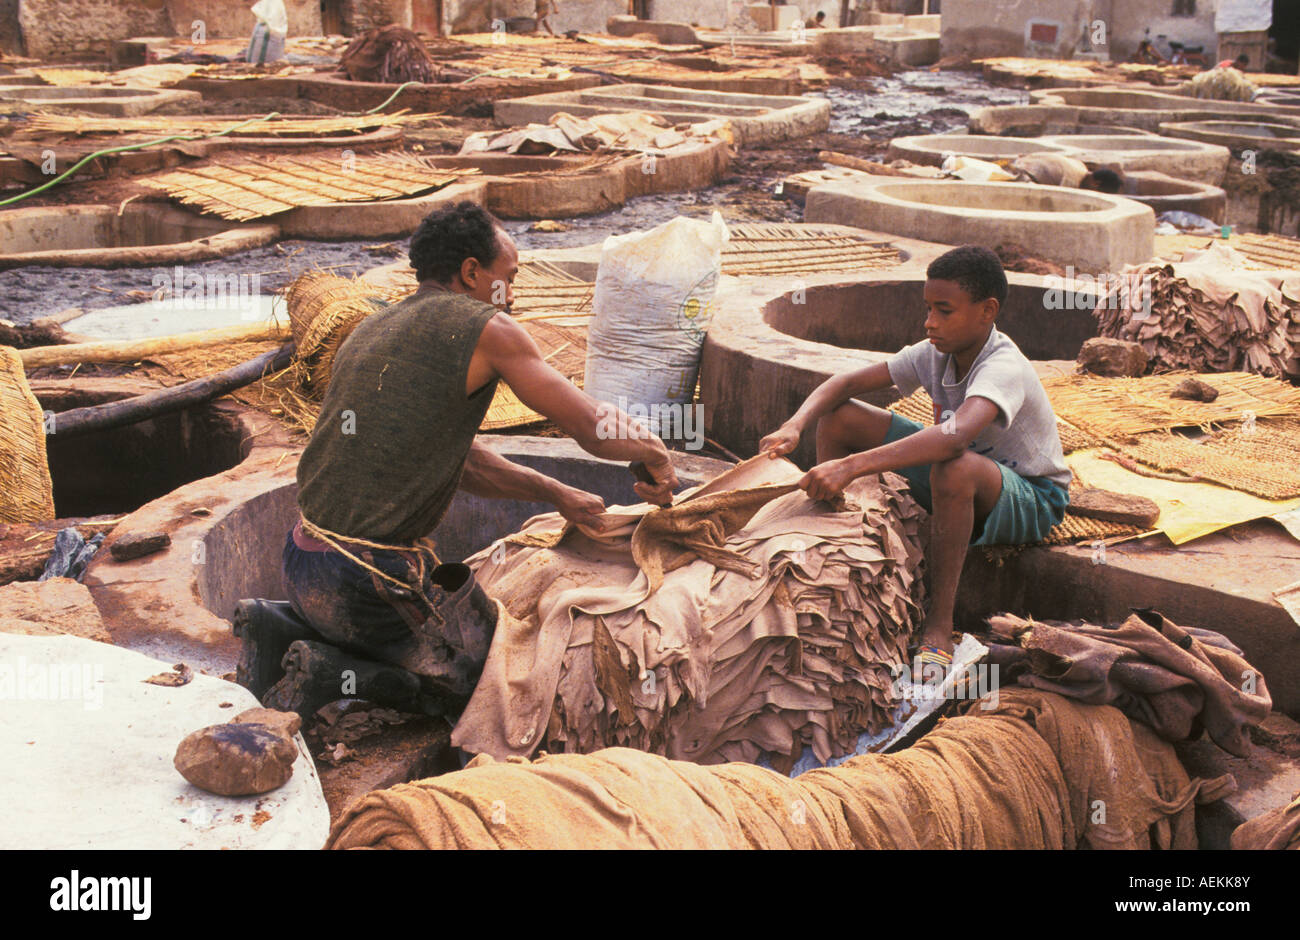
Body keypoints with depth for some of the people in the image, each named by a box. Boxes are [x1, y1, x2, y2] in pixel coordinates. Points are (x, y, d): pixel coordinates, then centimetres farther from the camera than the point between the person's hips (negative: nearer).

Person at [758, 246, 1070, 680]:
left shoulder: (1005, 368, -31)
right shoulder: (935, 354, -9)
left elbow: (955, 436, -50)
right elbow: (846, 383, -8)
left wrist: (851, 466, -57)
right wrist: (795, 426, -28)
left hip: (1031, 499, -7)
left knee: (954, 468, -44)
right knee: (839, 417, -6)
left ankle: (939, 627, -31)